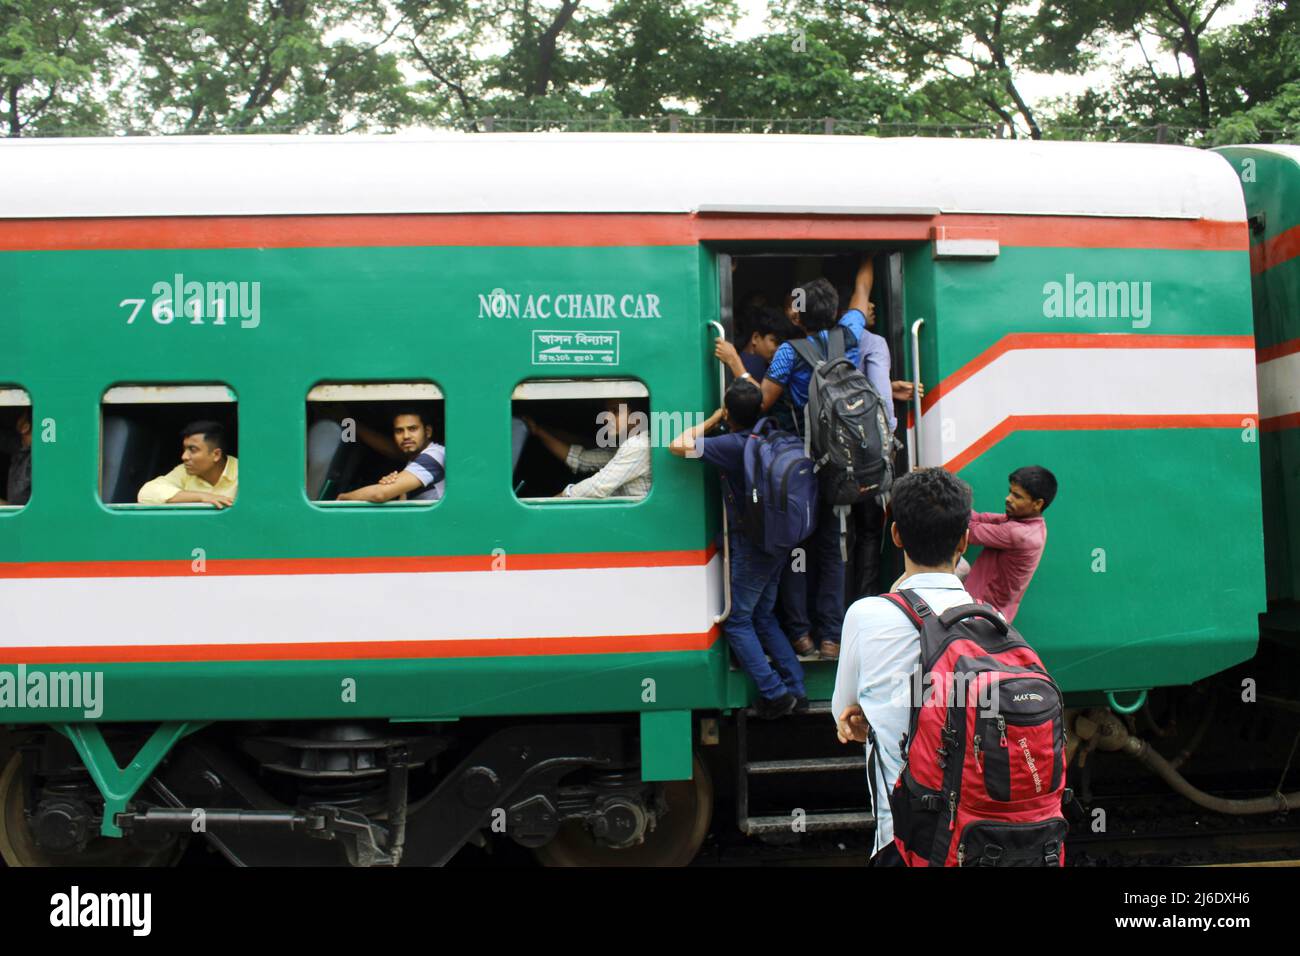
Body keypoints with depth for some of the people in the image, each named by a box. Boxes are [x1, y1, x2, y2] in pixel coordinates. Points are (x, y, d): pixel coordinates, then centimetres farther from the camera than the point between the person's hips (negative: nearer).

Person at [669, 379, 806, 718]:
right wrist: (737, 364, 27)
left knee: (737, 621, 4)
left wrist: (713, 419, -7)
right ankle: (796, 690, 18)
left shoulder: (733, 445, -21)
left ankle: (774, 693, 1)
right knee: (763, 617, 19)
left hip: (751, 546, -8)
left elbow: (678, 445, -19)